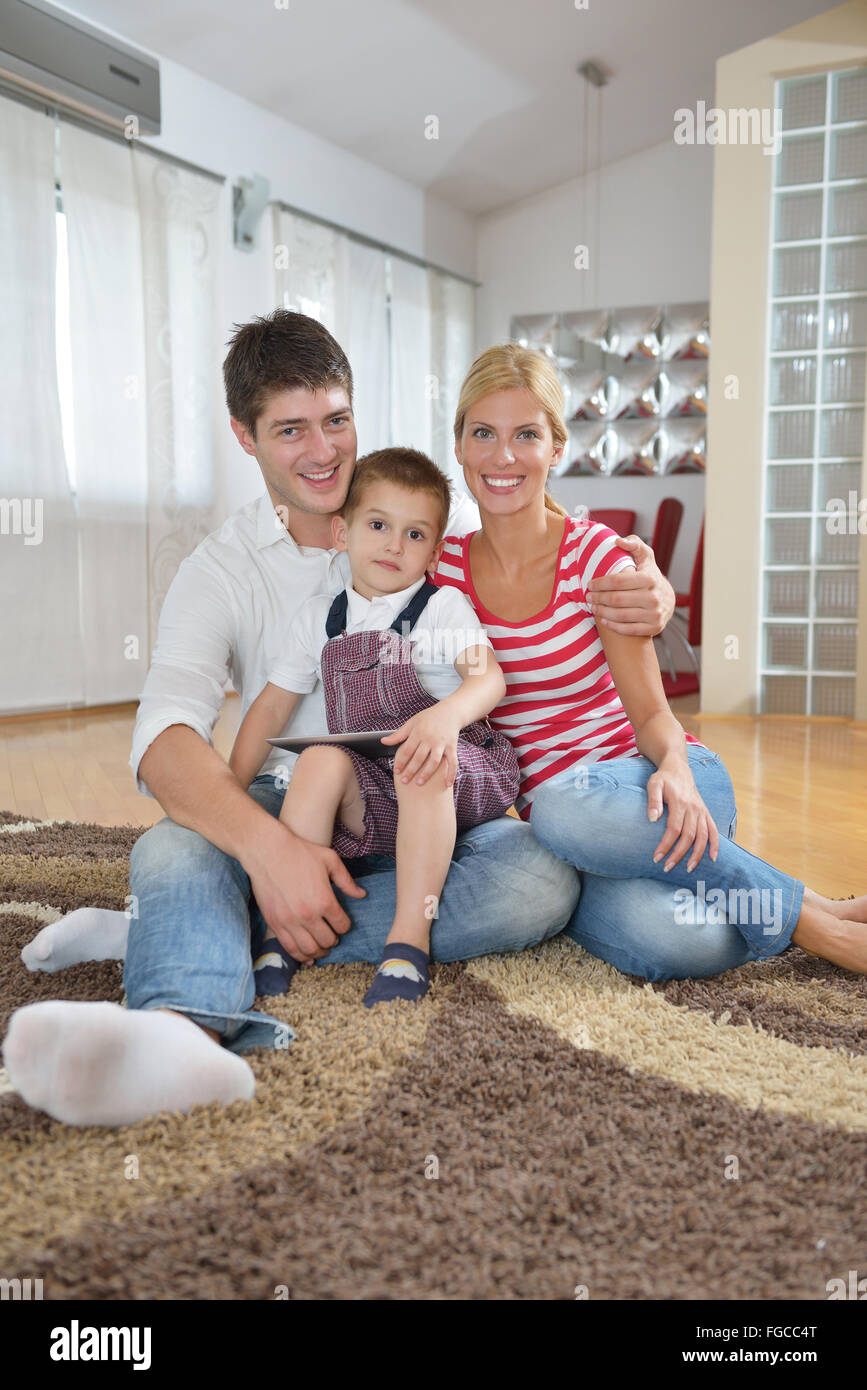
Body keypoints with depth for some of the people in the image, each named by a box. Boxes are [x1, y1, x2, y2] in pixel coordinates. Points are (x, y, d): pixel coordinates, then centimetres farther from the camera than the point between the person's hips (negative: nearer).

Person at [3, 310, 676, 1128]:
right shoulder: (220, 571, 1)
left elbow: (577, 584, 8)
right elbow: (165, 737, -16)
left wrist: (648, 599, -20)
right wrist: (265, 845, -37)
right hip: (286, 807, 0)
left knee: (540, 882, -31)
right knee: (171, 850, -31)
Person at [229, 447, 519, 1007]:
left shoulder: (442, 606, 1)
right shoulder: (320, 618, 12)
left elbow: (489, 676, -17)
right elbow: (273, 706, 15)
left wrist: (445, 716, -39)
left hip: (459, 777, -3)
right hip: (370, 798, 3)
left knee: (420, 765, -35)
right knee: (322, 759, -26)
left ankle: (410, 939, -30)